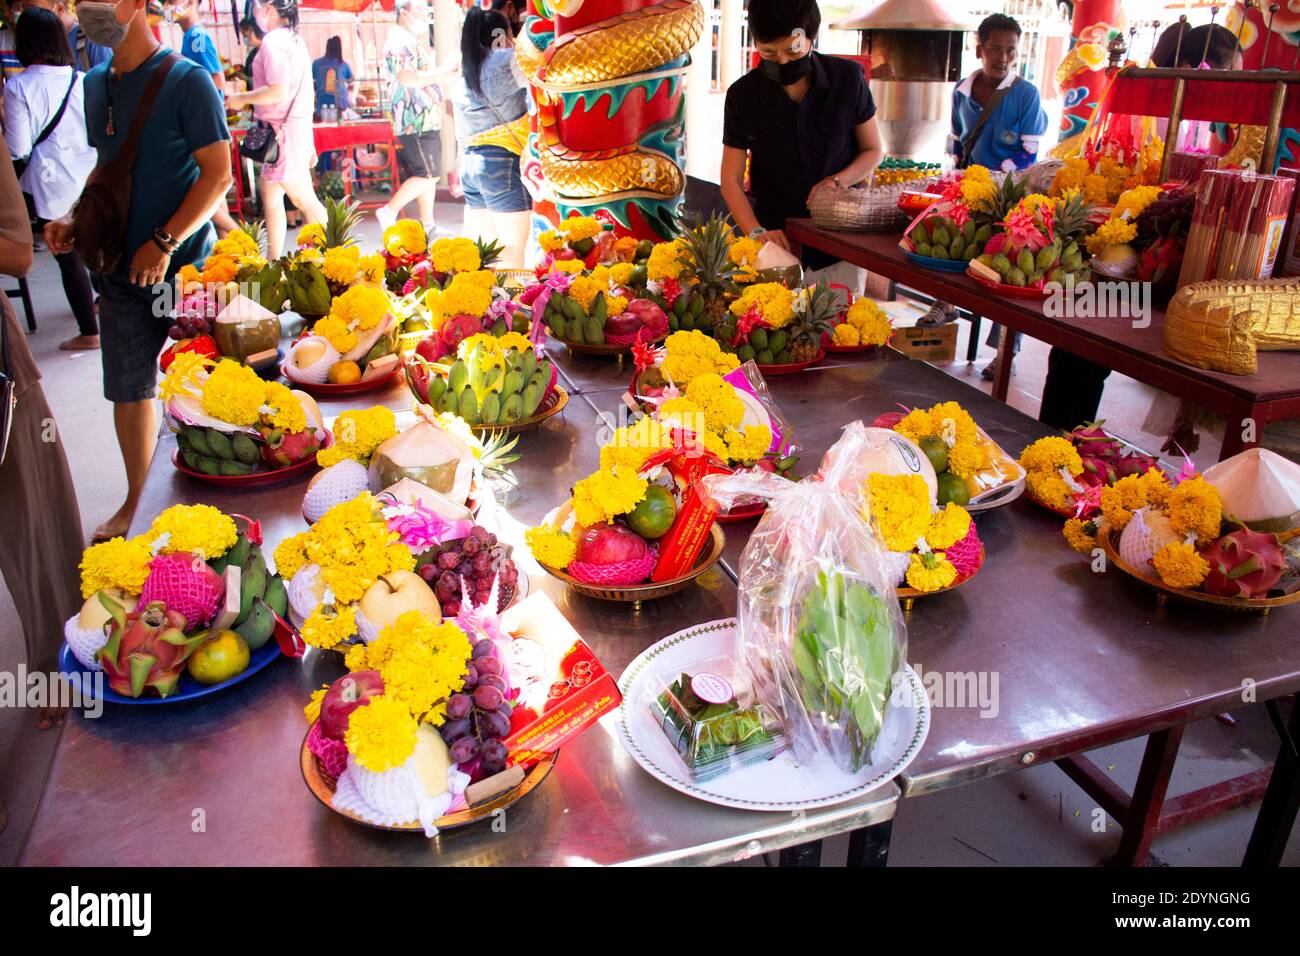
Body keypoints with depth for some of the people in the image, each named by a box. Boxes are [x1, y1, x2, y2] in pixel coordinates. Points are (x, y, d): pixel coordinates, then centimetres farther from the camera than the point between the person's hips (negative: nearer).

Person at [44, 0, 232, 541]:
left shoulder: (186, 80, -9)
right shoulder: (97, 86, 11)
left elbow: (218, 174, -14)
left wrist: (164, 243, -19)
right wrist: (76, 222, 4)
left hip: (184, 266, -6)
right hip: (122, 270, 6)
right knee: (127, 389, 9)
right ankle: (136, 502, 24)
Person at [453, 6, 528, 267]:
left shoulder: (462, 80, 17)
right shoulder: (506, 62, -4)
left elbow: (462, 134, 18)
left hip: (470, 163, 8)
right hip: (502, 163, -8)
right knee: (512, 250, -5)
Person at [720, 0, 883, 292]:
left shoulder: (847, 78, -4)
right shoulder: (742, 95, -4)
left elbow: (873, 151, 7)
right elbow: (731, 180, -3)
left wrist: (838, 181, -14)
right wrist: (757, 232, -20)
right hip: (778, 241, 0)